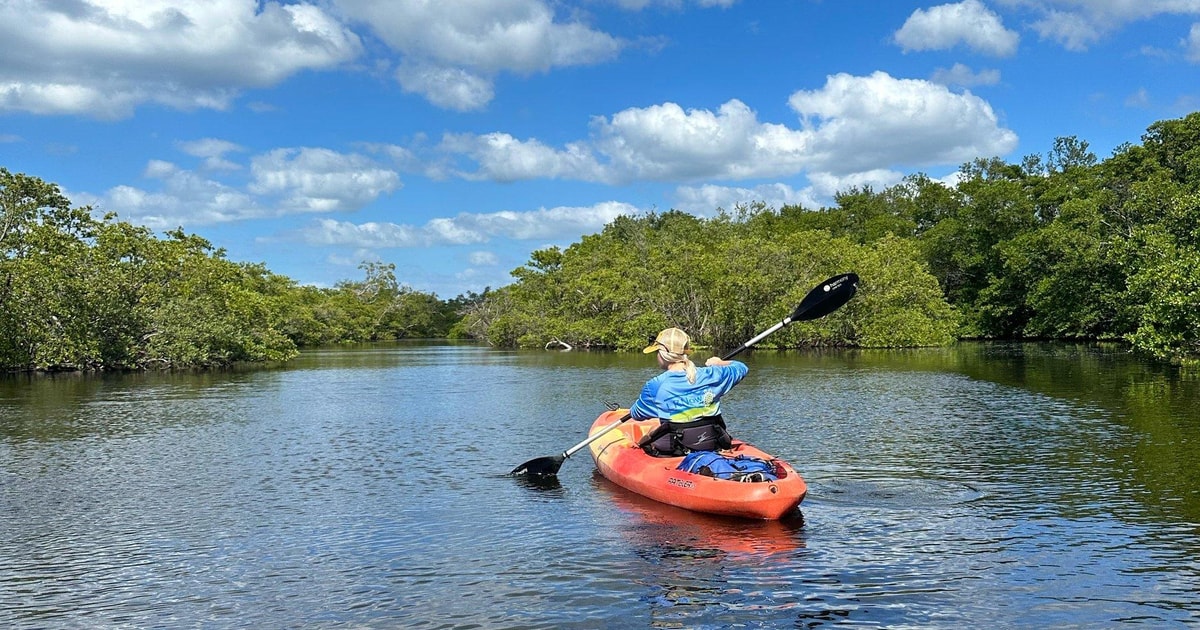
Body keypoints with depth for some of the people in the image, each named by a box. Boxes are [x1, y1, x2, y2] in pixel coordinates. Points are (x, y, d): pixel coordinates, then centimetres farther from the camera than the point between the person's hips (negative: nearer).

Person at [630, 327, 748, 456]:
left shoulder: (655, 386, -12)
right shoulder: (711, 375, -4)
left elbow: (636, 414, 6)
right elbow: (742, 368, 16)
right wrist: (720, 363, 37)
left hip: (672, 453, -3)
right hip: (712, 449, 3)